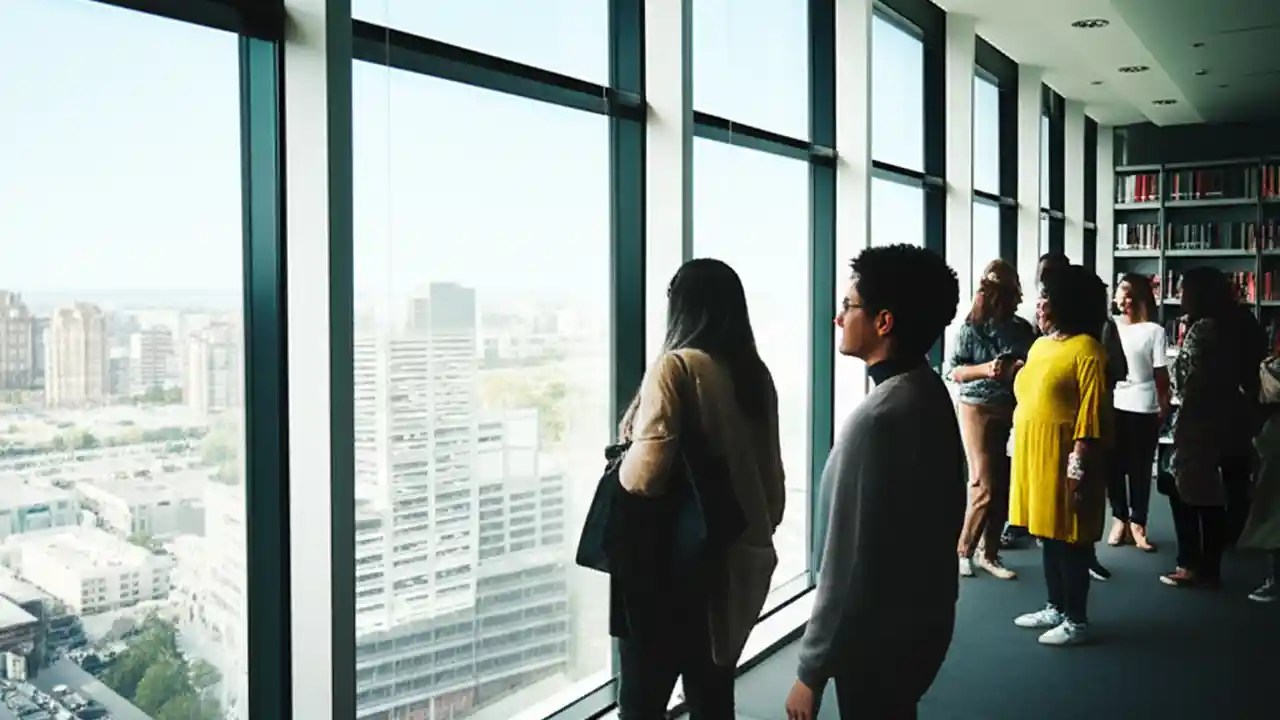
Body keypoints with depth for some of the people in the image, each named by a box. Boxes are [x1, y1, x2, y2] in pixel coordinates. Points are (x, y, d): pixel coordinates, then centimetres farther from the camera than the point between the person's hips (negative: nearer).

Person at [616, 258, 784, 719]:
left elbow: (645, 475, -22)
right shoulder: (755, 373, 6)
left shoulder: (676, 367, -14)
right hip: (735, 561, 7)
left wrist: (621, 464, -1)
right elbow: (771, 474, 11)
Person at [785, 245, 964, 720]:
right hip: (922, 615, 9)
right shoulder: (930, 393, 3)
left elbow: (849, 562, -25)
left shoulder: (877, 418, -26)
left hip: (880, 635, -9)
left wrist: (812, 670, -17)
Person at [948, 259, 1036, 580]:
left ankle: (989, 553, 18)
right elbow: (955, 372, -6)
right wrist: (984, 370, -23)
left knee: (1003, 486, 6)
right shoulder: (971, 328, -5)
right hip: (978, 410, -4)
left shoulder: (1022, 329, 5)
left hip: (1013, 412, 4)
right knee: (984, 486, -7)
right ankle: (963, 550, 11)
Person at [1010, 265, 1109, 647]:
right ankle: (1056, 608, 28)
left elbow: (1091, 414, -17)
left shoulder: (1087, 350, -13)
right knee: (1048, 535, 16)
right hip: (1034, 456, 8)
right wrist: (1022, 452, 19)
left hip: (1064, 460, -8)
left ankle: (1076, 620, 11)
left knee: (1069, 540, 1)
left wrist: (1079, 467, -20)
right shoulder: (1040, 345, 14)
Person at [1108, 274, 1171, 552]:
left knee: (1140, 468, 5)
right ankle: (1120, 519, 18)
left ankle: (1137, 524, 14)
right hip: (1112, 405, 3)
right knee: (1114, 466, 6)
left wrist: (1164, 407, -3)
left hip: (1143, 408, -2)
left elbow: (1161, 373, -2)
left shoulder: (1154, 331, -3)